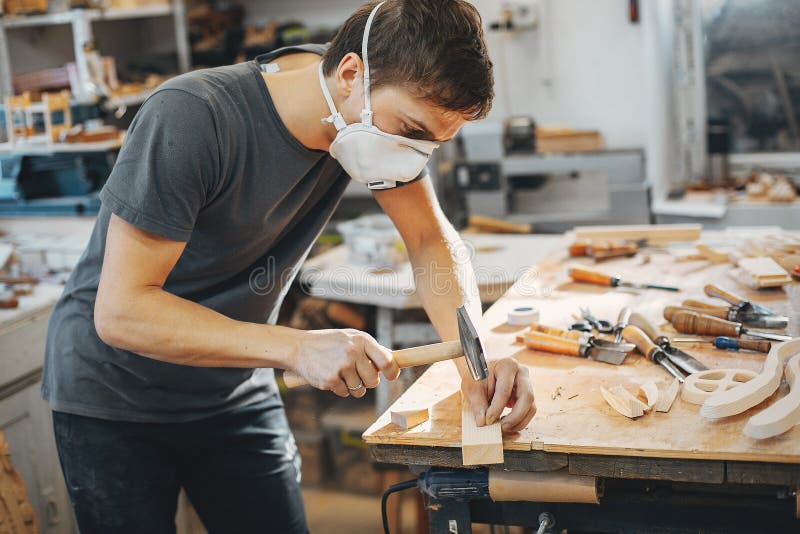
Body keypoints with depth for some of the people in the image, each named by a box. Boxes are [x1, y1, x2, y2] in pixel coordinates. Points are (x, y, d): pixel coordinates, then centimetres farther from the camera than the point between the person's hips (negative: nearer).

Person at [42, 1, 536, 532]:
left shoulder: (389, 112, -12)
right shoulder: (190, 118, -31)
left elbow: (433, 239, -3)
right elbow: (120, 311, -30)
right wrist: (297, 348, -37)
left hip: (234, 388, 5)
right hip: (115, 393, -4)